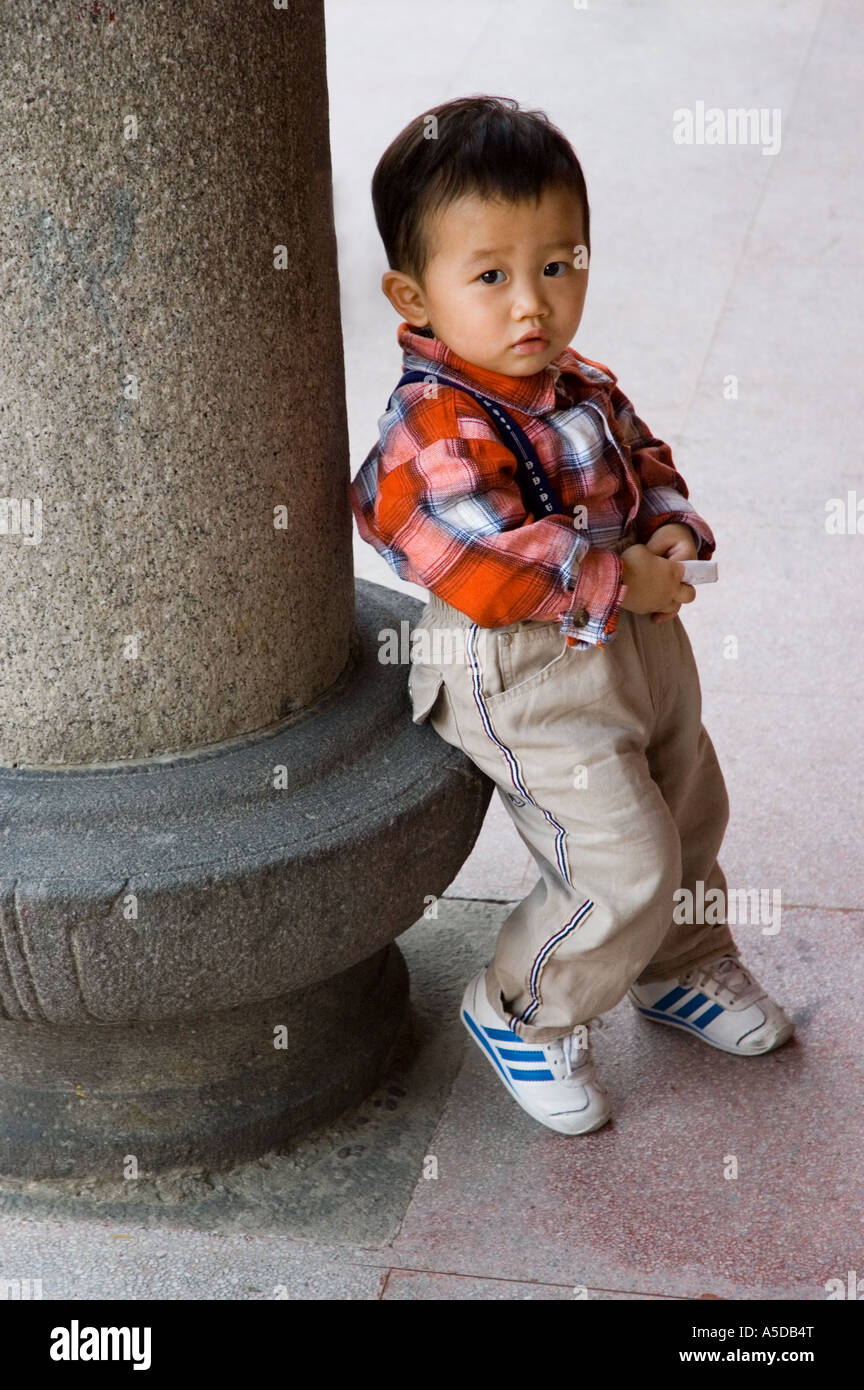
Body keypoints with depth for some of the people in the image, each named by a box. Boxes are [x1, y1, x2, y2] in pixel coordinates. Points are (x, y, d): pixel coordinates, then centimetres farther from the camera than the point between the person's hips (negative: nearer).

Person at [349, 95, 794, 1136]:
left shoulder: (585, 389, 4)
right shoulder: (434, 433, -25)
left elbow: (645, 461, 19)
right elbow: (489, 569, -31)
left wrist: (673, 528, -2)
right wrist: (616, 580, -23)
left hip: (640, 644, 9)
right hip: (530, 680, -9)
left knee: (690, 816, 24)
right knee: (626, 868, -9)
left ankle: (683, 968, 51)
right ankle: (520, 1012, 16)